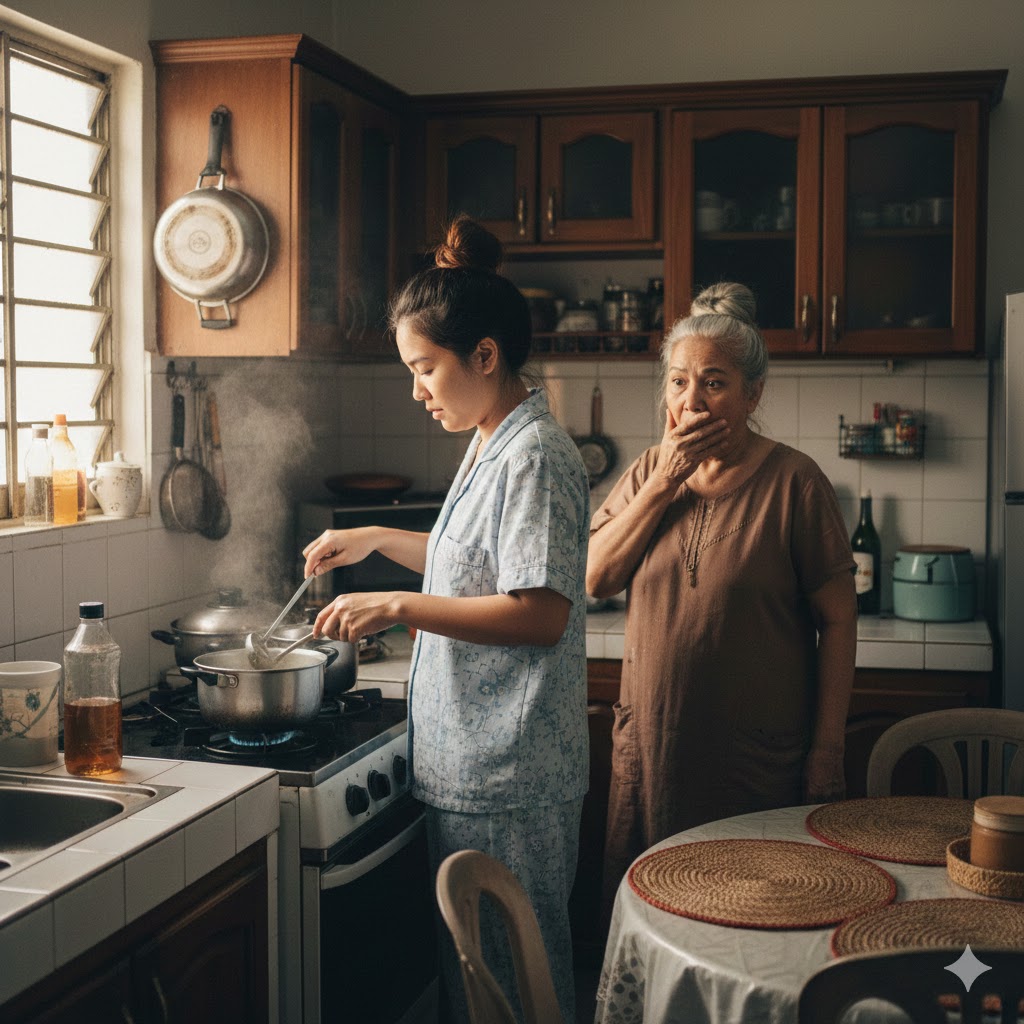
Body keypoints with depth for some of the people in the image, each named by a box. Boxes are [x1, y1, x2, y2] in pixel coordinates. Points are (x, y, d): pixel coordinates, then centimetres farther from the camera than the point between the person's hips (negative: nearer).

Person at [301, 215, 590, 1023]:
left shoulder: (534, 455, -17)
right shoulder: (494, 444, 15)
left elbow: (541, 614, -25)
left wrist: (398, 607, -22)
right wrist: (381, 541, 20)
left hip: (508, 781, -10)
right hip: (471, 768, 10)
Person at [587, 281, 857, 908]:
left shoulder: (793, 481, -8)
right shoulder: (648, 472, 7)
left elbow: (838, 621, -7)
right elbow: (595, 578, -4)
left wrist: (828, 752, -9)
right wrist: (664, 482, -11)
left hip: (758, 763, -4)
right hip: (650, 748, 4)